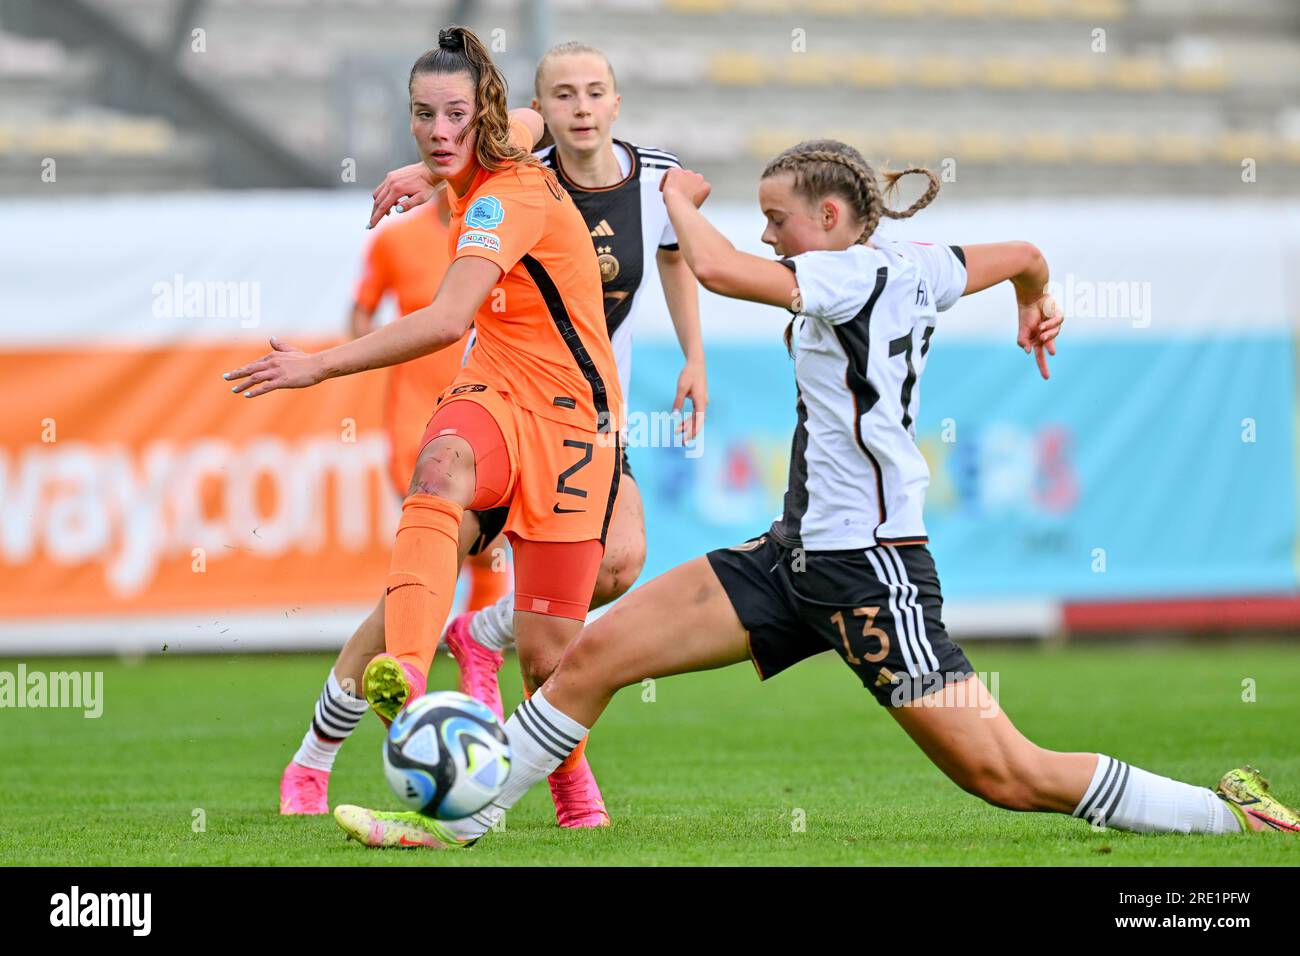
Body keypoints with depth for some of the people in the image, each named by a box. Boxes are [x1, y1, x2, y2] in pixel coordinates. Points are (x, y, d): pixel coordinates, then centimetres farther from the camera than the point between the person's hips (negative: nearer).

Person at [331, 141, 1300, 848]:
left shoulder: (857, 273, -16)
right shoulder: (916, 268, 8)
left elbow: (718, 268, -25)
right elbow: (1025, 256, 24)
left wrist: (682, 198, -4)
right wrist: (1039, 307, 47)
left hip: (871, 569, -10)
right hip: (801, 553, 10)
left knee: (1006, 775, -10)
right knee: (593, 654, 4)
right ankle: (459, 820, 13)